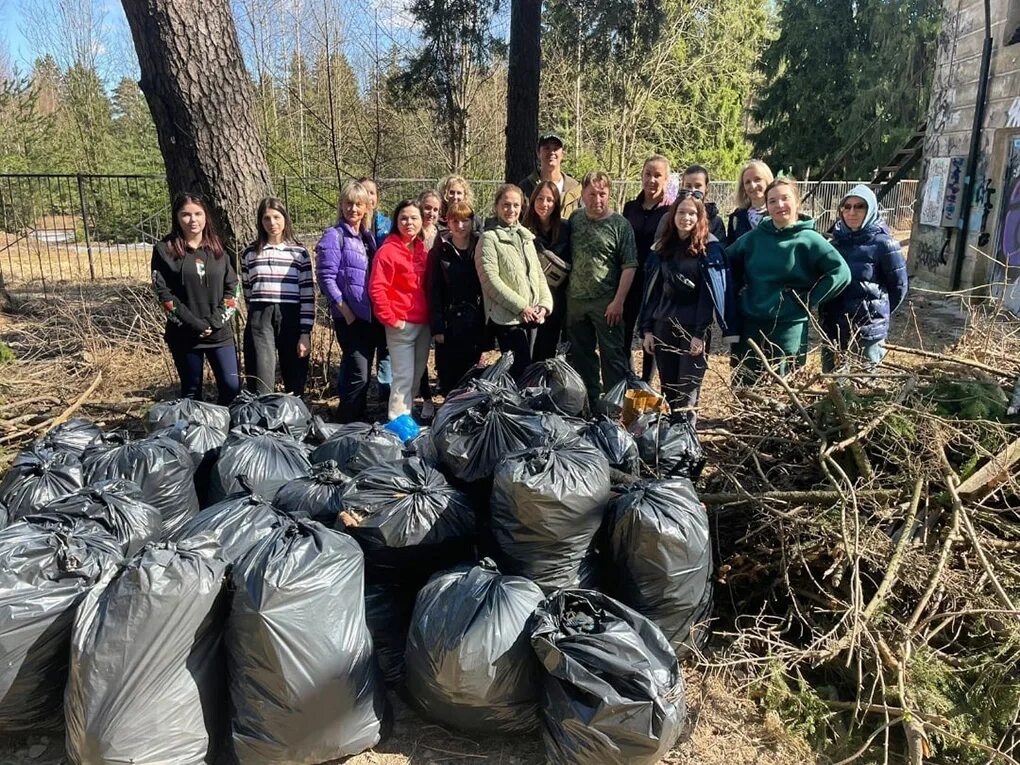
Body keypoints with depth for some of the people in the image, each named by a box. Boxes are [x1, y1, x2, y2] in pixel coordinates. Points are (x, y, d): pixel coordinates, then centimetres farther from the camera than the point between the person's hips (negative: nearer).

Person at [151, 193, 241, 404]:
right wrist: (194, 324, -13)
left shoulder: (217, 249, 8)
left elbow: (233, 288, 4)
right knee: (191, 392, 7)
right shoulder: (164, 250, -1)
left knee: (232, 386, -4)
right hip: (184, 335, -2)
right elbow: (163, 294, -7)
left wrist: (216, 321, -8)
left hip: (220, 333, 2)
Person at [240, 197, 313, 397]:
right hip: (260, 320, 1)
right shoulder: (250, 253, 9)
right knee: (260, 384, -5)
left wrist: (305, 333, -6)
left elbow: (308, 295, 0)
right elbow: (248, 292, 17)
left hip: (292, 319, 0)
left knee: (295, 384, 5)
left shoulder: (299, 252, 4)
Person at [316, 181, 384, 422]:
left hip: (371, 316, 7)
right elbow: (326, 277, -11)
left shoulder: (368, 236, 15)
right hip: (349, 317, -7)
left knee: (362, 373, 14)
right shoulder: (334, 235, -5)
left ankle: (358, 422, 24)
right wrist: (344, 309, -15)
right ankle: (347, 424, 1)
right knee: (358, 374, -10)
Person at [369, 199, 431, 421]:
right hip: (401, 325, -7)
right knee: (403, 378, -4)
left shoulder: (423, 250, 12)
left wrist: (432, 316, 10)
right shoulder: (388, 250, -9)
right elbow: (376, 288, -15)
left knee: (417, 376, 14)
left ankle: (407, 415, 27)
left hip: (423, 323, 7)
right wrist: (390, 319, -15)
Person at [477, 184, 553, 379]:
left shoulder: (526, 236, 18)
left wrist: (544, 304, 1)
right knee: (520, 370, -10)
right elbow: (490, 281, -13)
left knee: (524, 369, 12)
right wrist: (521, 307, -14)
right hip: (507, 317, -7)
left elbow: (538, 274, 17)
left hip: (531, 317, 7)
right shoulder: (489, 238, -4)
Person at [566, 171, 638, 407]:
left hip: (606, 302, -5)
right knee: (581, 355, 15)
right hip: (576, 300, 5)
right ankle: (589, 404, 29)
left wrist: (618, 301, -14)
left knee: (612, 354, 1)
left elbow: (629, 266, -9)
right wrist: (565, 295, 8)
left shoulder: (620, 224, -7)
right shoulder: (574, 219, 7)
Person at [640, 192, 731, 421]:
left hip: (694, 327, -5)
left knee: (687, 390, -1)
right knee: (668, 388, 9)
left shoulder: (709, 247, -5)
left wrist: (700, 333, -16)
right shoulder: (662, 247, 10)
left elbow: (710, 293, -10)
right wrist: (647, 328, 5)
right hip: (664, 325, 5)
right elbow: (652, 290, 10)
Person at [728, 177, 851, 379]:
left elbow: (841, 273, -12)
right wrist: (738, 290, 9)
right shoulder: (754, 237, 4)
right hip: (750, 326, 4)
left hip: (790, 328, -4)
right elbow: (728, 260, 19)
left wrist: (808, 300, -11)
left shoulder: (809, 240, -7)